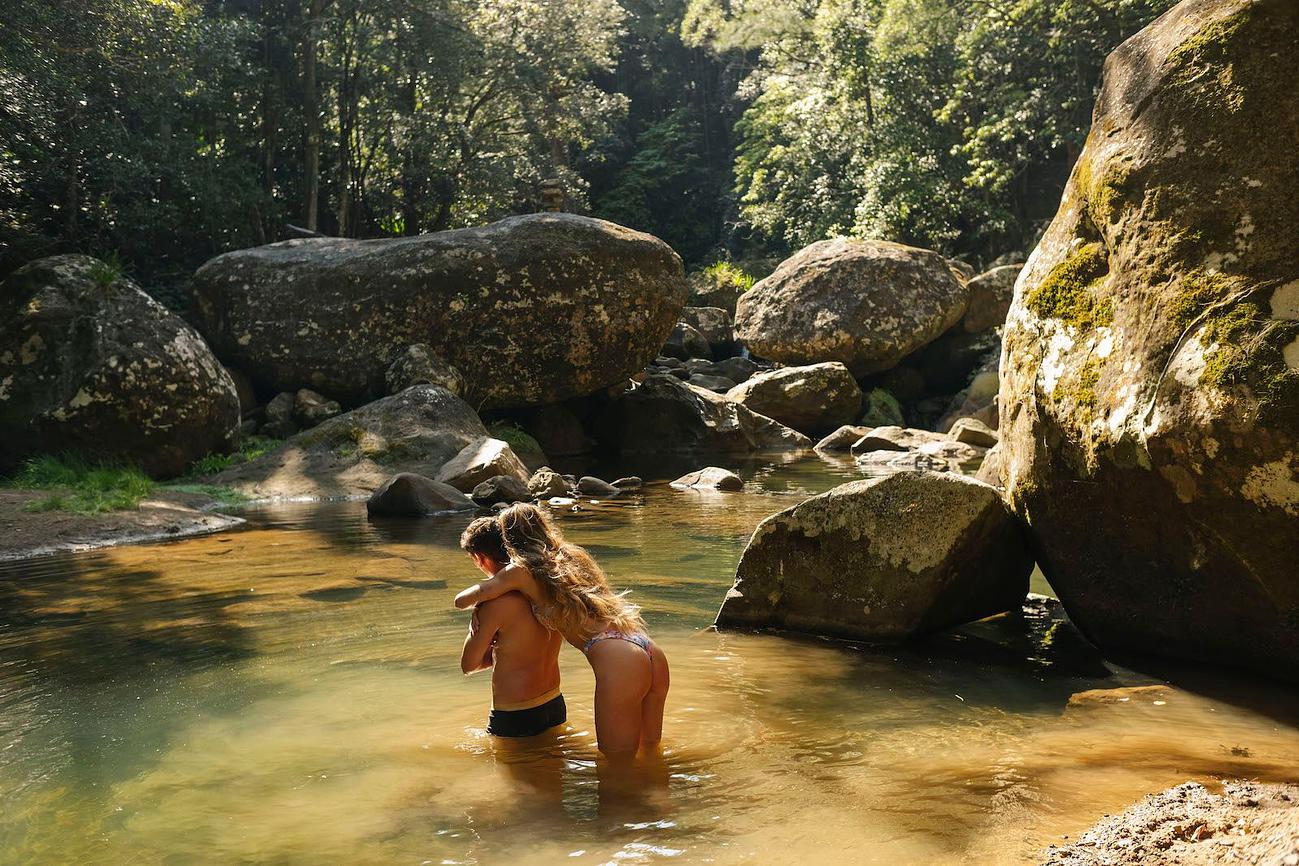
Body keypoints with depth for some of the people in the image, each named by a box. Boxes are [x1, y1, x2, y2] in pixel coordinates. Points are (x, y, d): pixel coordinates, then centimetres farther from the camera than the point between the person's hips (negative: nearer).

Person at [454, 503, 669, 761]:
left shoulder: (522, 570, 5)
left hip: (619, 664, -7)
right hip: (653, 655, 7)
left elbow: (461, 600, 16)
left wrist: (482, 590, 36)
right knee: (649, 752, 20)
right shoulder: (574, 555, 23)